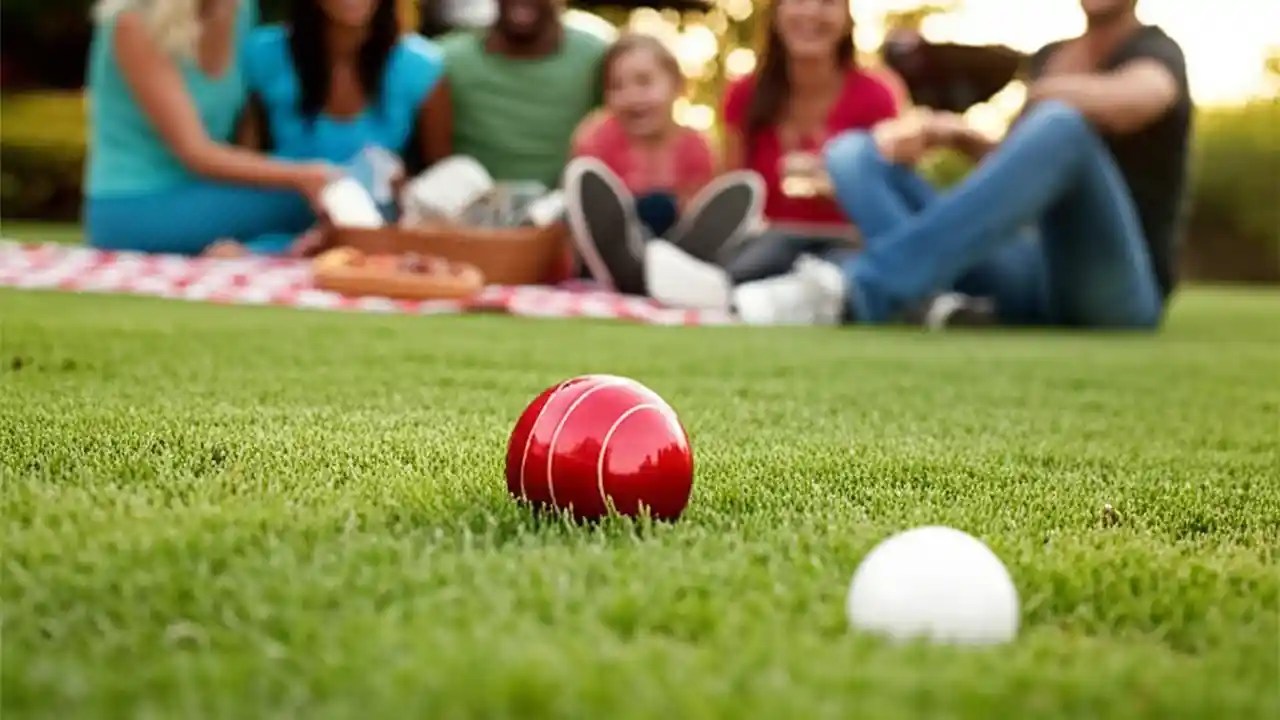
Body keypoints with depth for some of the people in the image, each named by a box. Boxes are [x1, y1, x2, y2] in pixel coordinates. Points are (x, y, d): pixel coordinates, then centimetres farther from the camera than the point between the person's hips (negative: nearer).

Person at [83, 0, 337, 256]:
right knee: (301, 200, -24)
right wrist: (299, 177, -33)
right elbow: (194, 152, -22)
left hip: (198, 197, 7)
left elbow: (245, 127, 6)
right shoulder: (136, 23, -18)